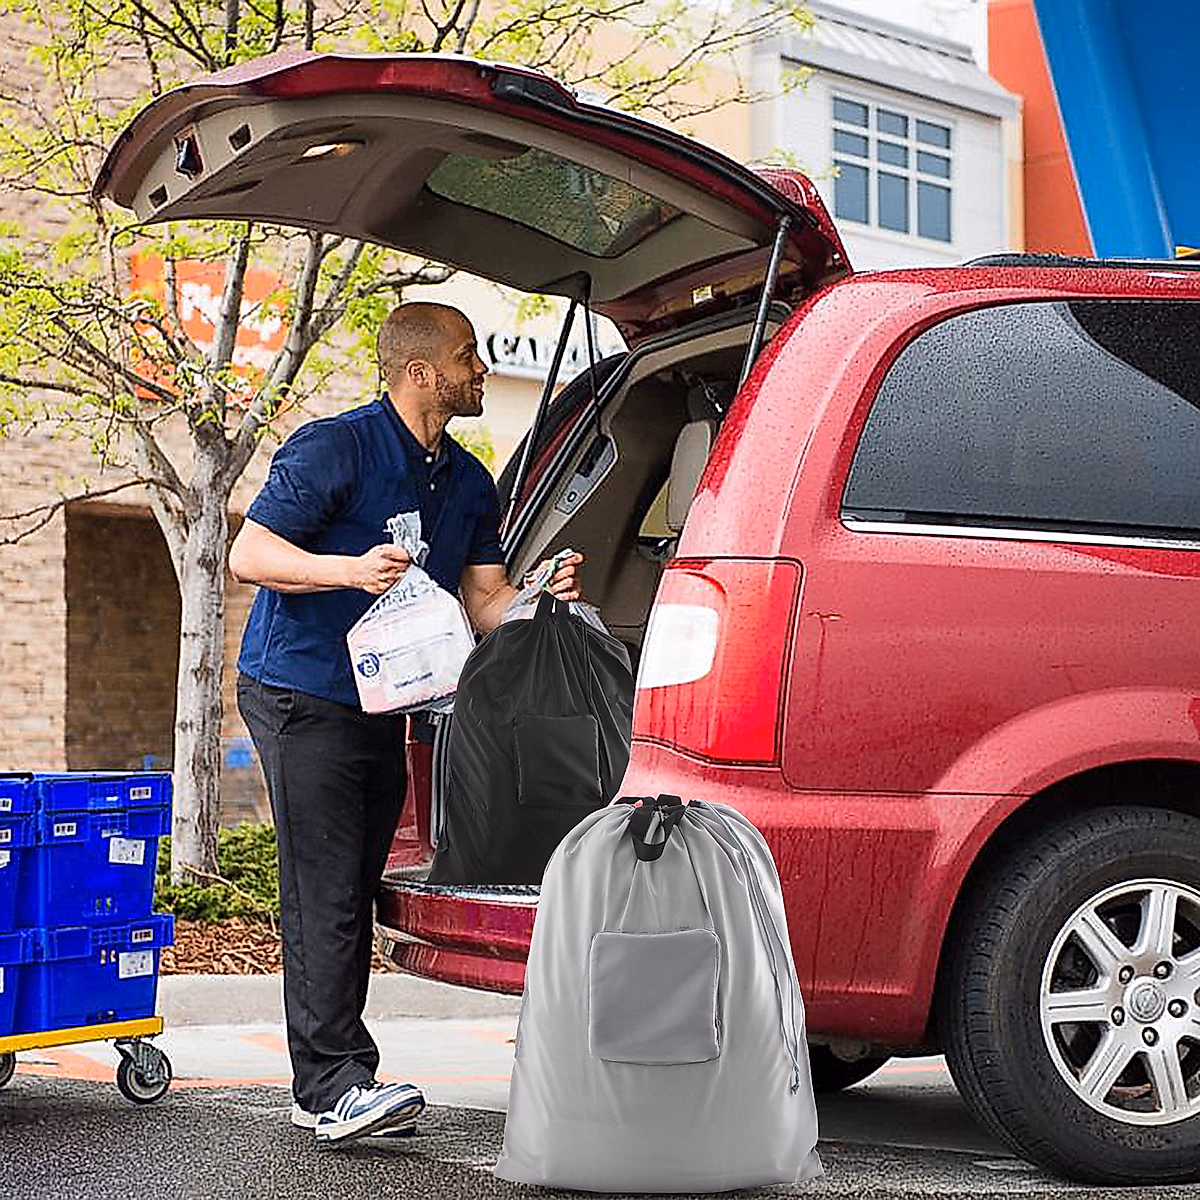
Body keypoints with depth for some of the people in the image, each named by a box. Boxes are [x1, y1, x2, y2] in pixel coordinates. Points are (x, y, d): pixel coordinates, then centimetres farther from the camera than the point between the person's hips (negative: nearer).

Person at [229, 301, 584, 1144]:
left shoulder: (469, 483, 12)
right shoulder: (335, 448, -10)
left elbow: (485, 602, 10)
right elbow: (250, 553, -14)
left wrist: (541, 595, -12)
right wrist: (354, 570, -28)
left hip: (383, 706, 8)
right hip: (302, 695, -8)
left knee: (354, 897, 9)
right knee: (326, 894, -12)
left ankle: (325, 1088, 15)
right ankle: (334, 1084, -12)